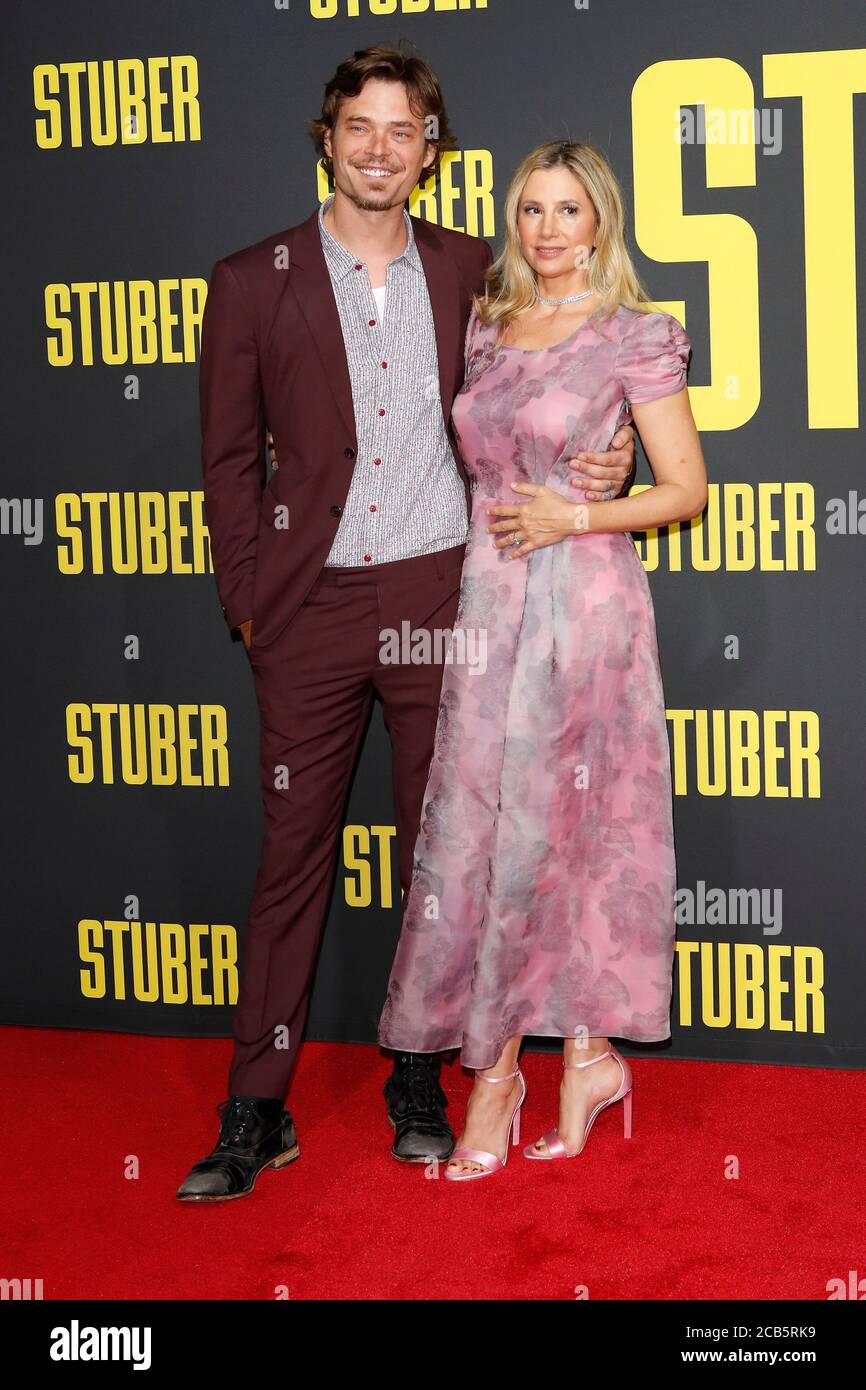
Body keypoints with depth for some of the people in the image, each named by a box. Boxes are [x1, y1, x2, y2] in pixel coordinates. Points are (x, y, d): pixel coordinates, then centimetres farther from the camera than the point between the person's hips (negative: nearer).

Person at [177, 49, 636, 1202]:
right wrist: (249, 604, 0)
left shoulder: (472, 271, 7)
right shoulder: (254, 282, 2)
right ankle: (257, 1114, 12)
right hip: (314, 606, -1)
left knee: (440, 848, 8)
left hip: (443, 596, 1)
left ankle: (420, 1089, 22)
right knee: (294, 855, 3)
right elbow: (229, 458, 5)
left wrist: (599, 459, -4)